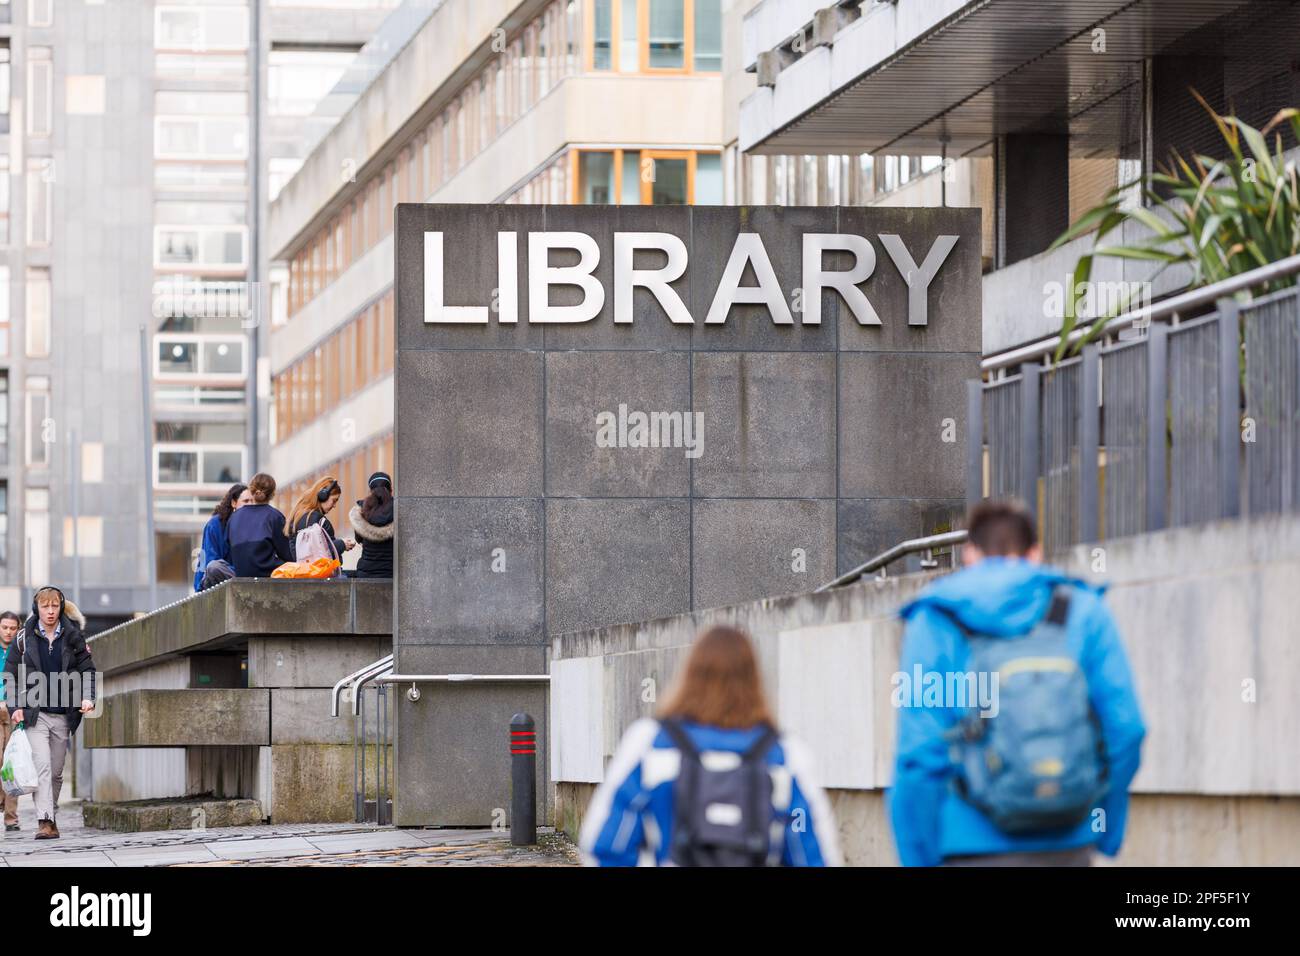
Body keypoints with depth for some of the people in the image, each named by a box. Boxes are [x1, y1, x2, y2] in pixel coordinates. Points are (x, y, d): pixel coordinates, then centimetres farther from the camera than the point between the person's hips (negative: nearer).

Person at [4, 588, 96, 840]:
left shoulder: (73, 637, 5)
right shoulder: (24, 638, 2)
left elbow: (87, 670, 9)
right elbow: (11, 675, 7)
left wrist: (87, 697, -8)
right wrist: (16, 706, -3)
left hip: (63, 715, 2)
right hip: (35, 714, -2)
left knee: (56, 771, 9)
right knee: (42, 767, -16)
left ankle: (50, 816, 26)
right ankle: (45, 821, -21)